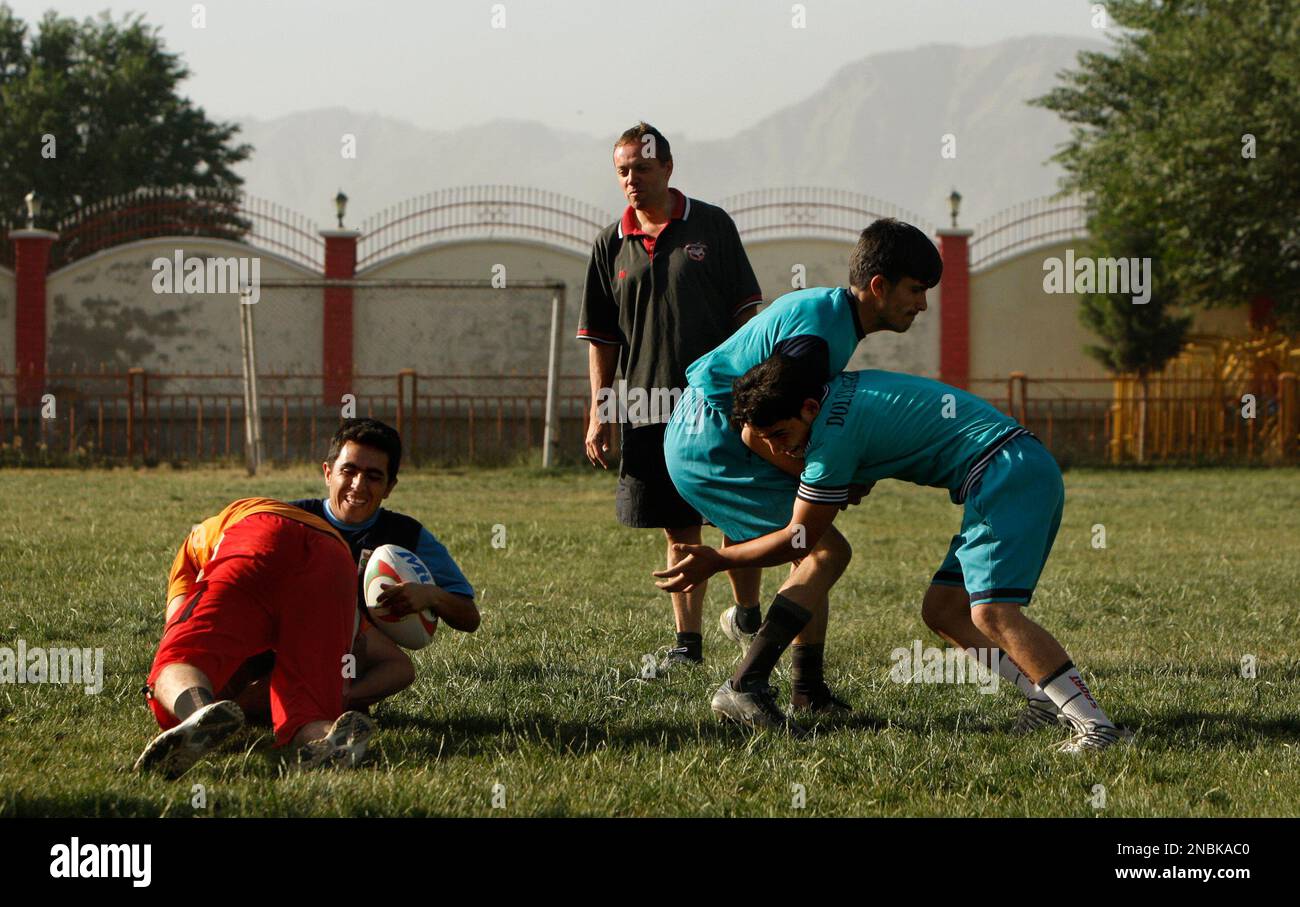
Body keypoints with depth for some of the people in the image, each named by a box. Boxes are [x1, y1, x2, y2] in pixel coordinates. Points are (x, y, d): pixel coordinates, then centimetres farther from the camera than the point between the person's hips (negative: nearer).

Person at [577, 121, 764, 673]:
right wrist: (599, 414, 4)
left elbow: (745, 313, 5)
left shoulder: (711, 226, 2)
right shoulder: (611, 245, 8)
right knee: (680, 530, 4)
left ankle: (749, 620, 17)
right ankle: (688, 642, 8)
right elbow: (601, 339, 11)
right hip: (649, 409, 2)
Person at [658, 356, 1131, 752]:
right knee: (943, 609, 6)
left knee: (991, 612, -22)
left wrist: (717, 561, 5)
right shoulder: (843, 391, 14)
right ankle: (1059, 704, -1)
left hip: (1007, 476, -10)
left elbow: (799, 538, -3)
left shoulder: (835, 431, -14)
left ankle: (1096, 726, -28)